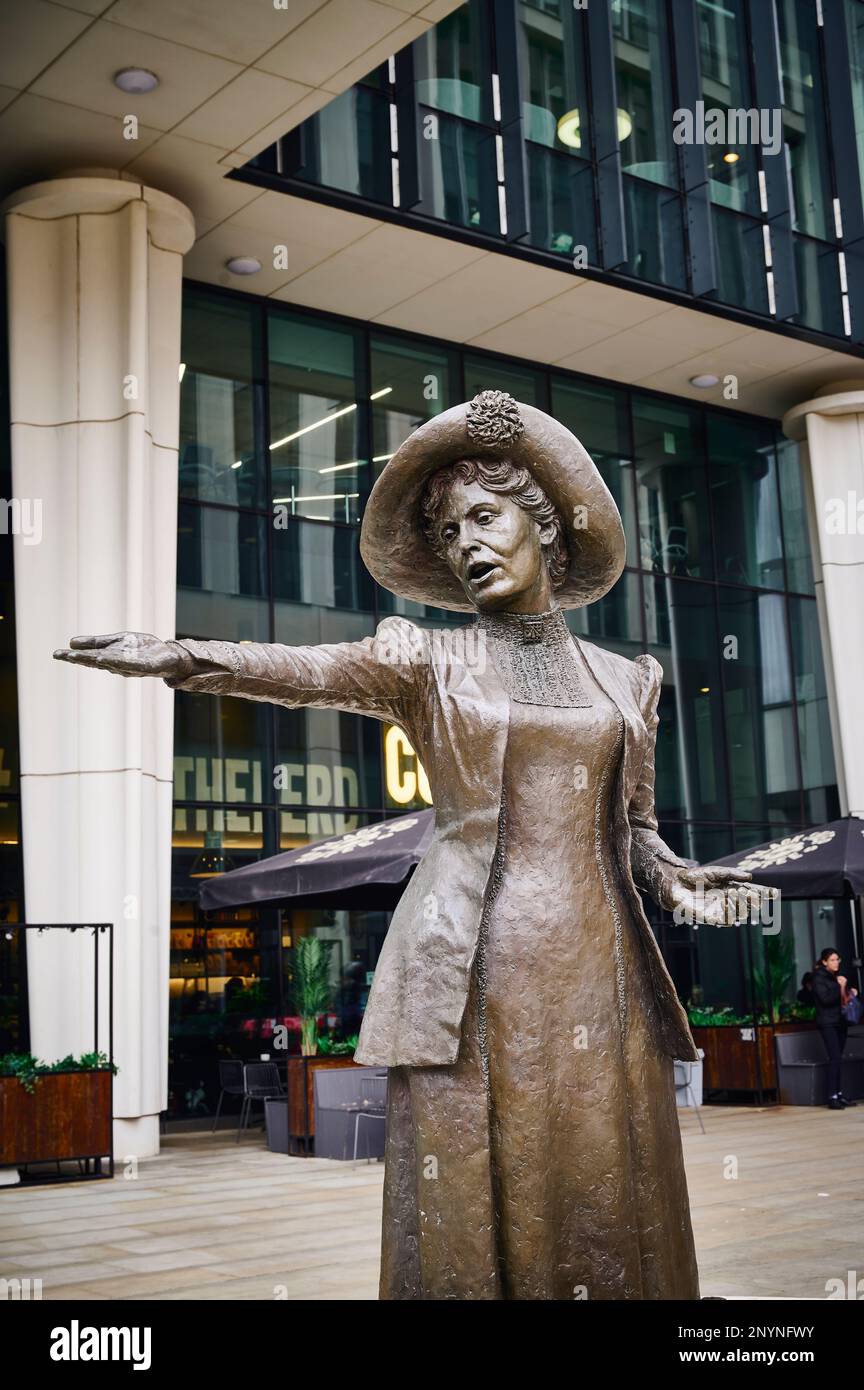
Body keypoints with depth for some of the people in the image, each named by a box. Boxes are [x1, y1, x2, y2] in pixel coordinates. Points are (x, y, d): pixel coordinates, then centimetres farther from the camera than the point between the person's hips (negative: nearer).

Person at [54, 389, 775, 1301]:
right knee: (467, 1219, -3)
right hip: (471, 980, -2)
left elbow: (634, 831, 18)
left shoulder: (622, 681, 14)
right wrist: (184, 658, -30)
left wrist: (676, 883, -4)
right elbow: (310, 670, -12)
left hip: (596, 977, 3)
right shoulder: (428, 662, 6)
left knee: (607, 1213, 3)